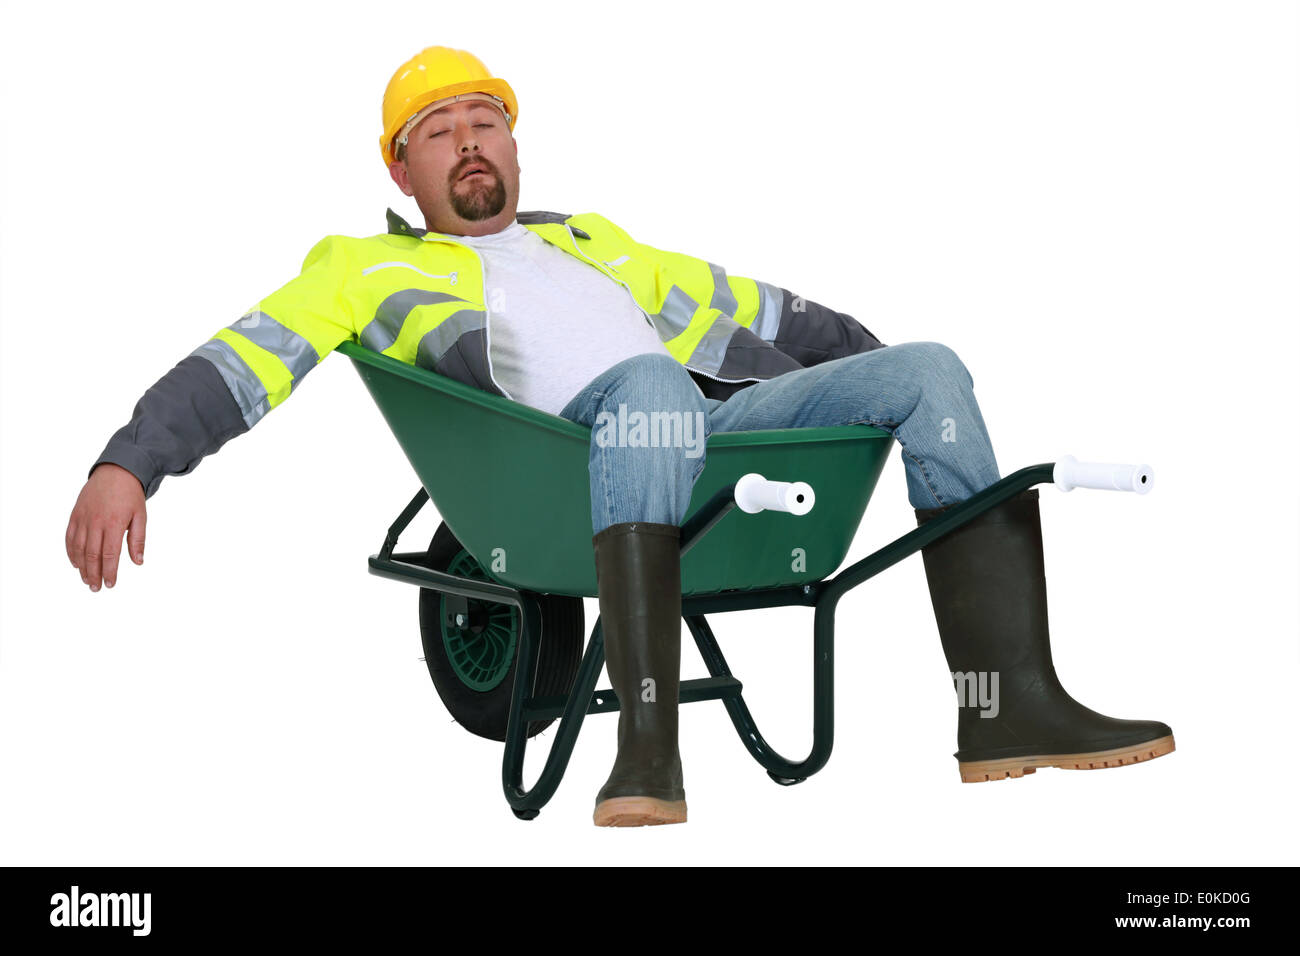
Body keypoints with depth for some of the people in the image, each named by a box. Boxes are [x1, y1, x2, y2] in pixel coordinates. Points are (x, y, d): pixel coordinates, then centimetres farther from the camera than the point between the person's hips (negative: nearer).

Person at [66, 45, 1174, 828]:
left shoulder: (591, 241, 36)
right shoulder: (366, 266, 21)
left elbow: (749, 312, 38)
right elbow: (234, 366, 7)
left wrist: (879, 375, 33)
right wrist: (126, 463, -10)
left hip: (721, 425, 6)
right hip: (563, 471, -6)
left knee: (928, 367, -9)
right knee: (650, 382, -39)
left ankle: (1012, 705, -19)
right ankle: (647, 749, -44)